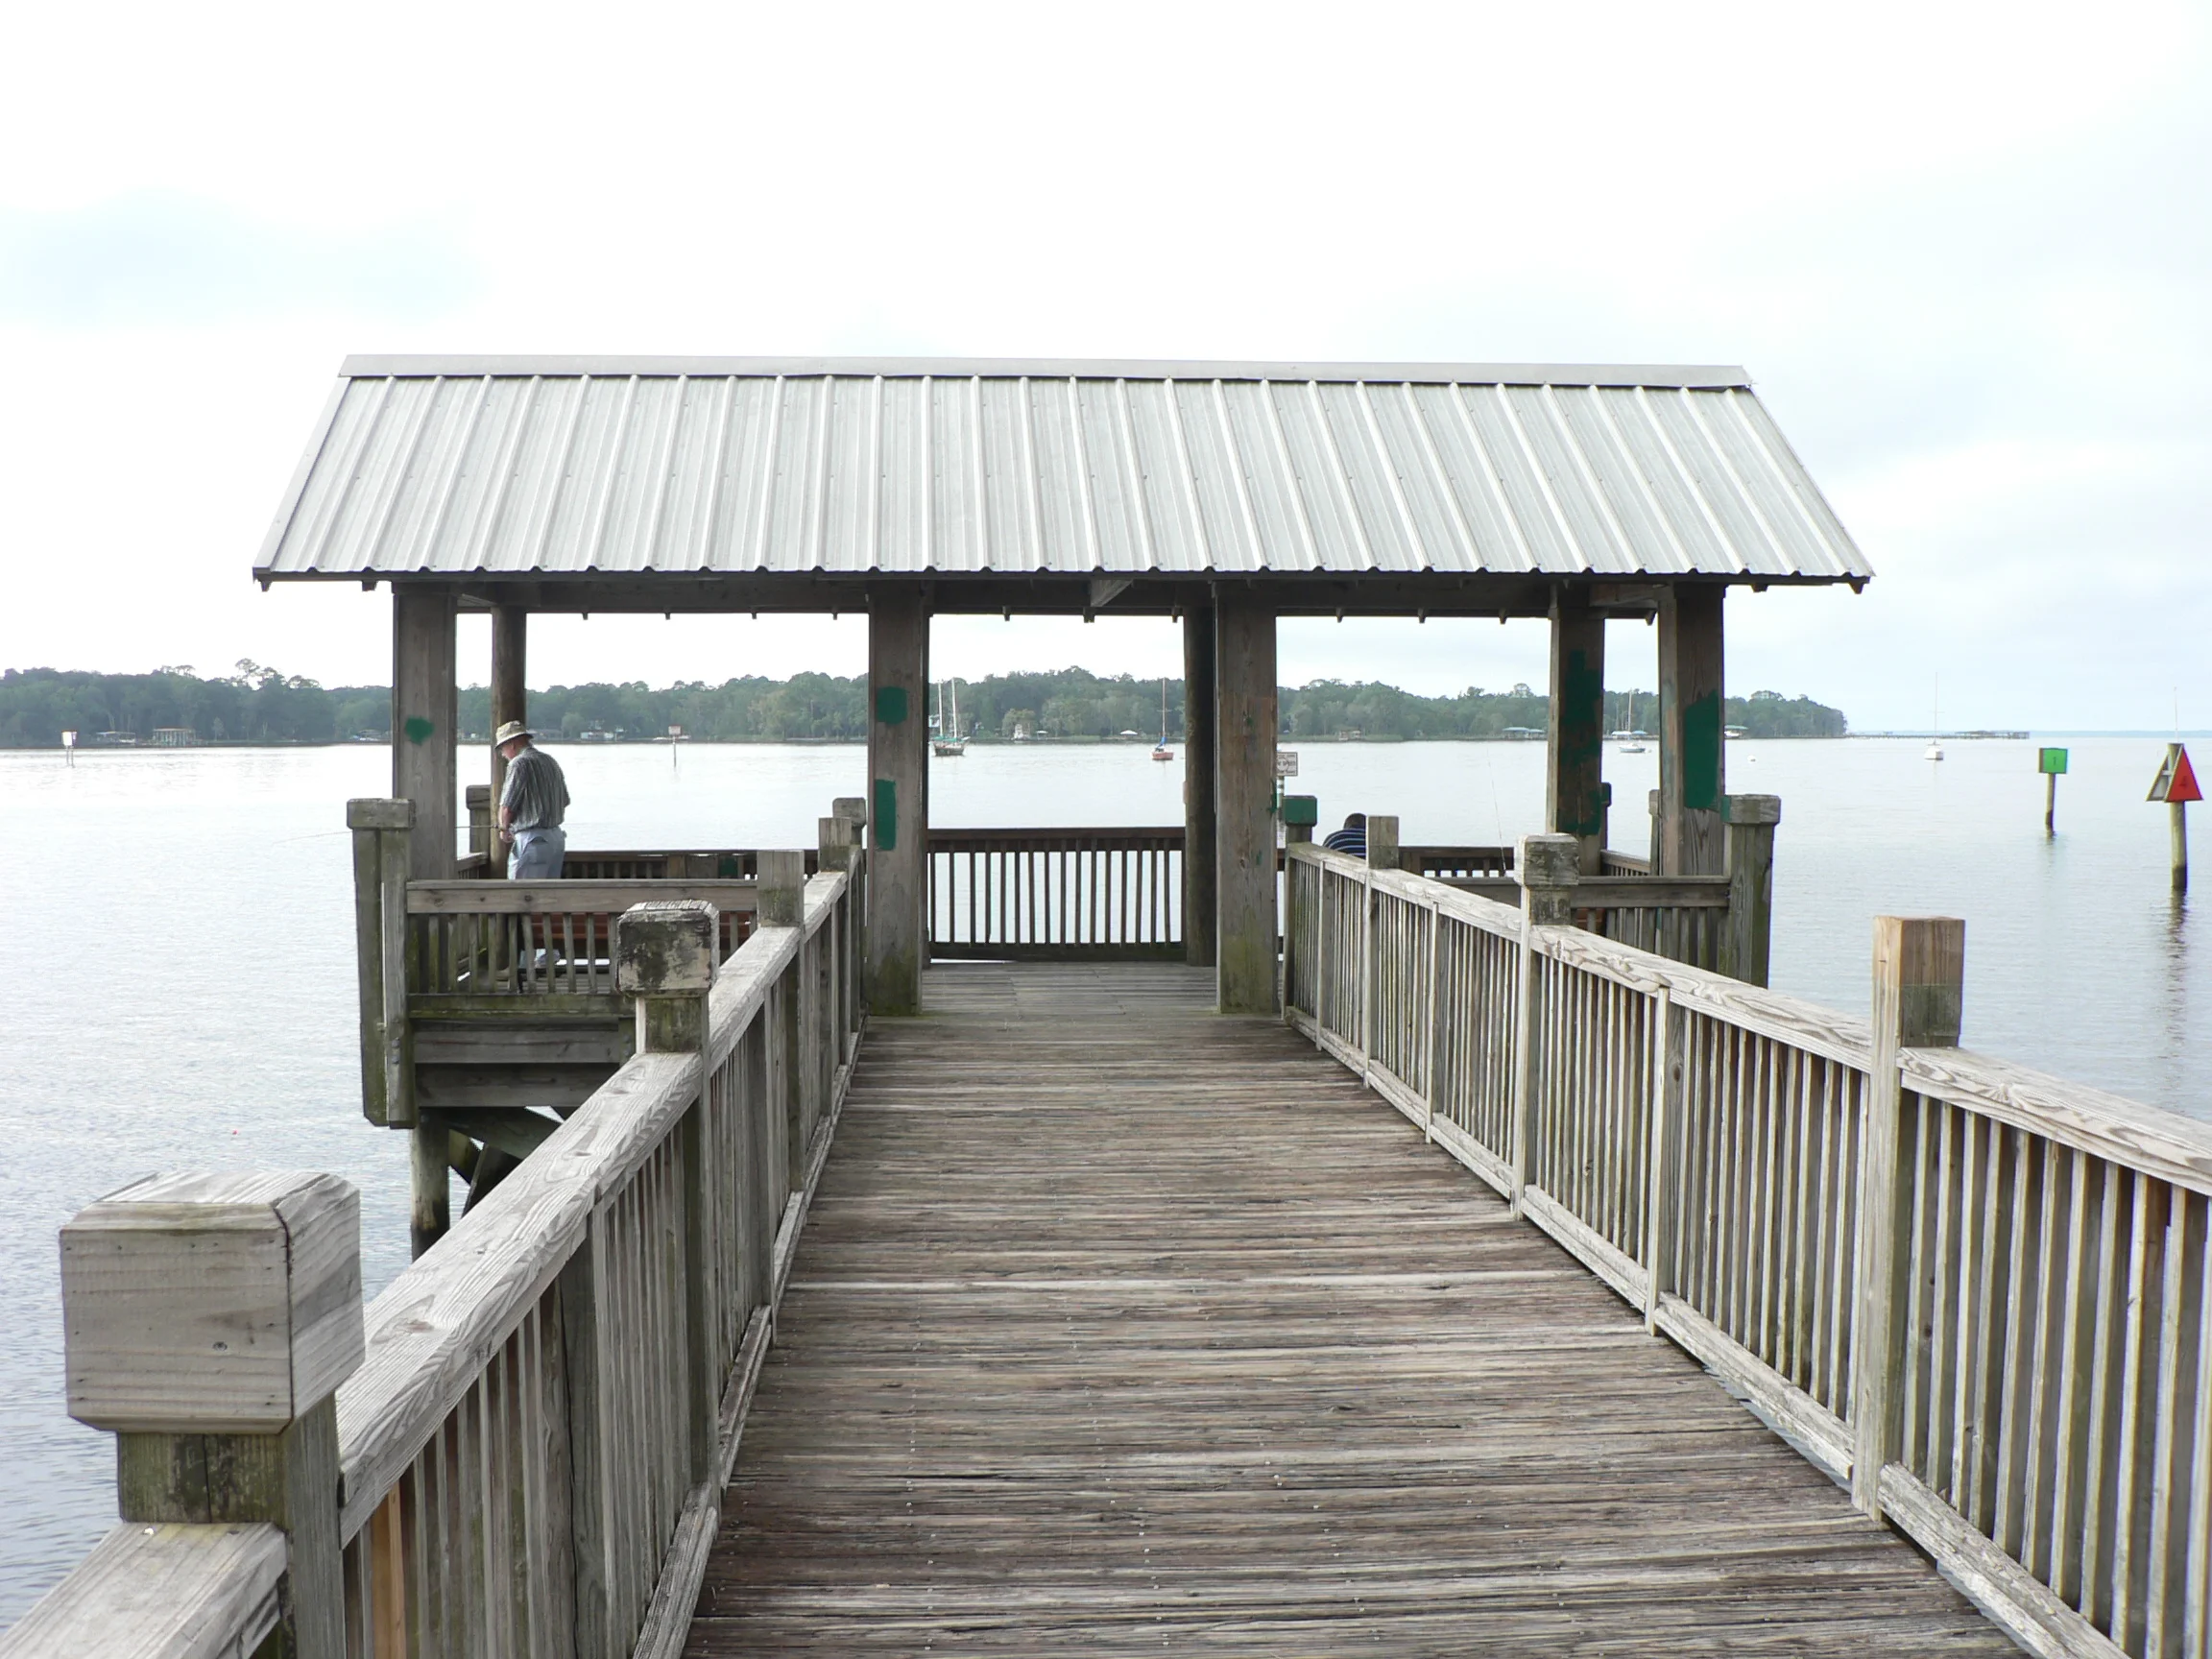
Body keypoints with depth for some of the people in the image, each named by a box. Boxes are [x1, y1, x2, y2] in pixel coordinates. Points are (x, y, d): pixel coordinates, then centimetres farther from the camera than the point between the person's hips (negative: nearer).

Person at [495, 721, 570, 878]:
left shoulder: (519, 763, -10)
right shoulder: (551, 761, 16)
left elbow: (507, 807, -12)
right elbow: (564, 803, 20)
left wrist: (504, 829, 5)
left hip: (533, 840, -9)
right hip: (557, 837, 9)